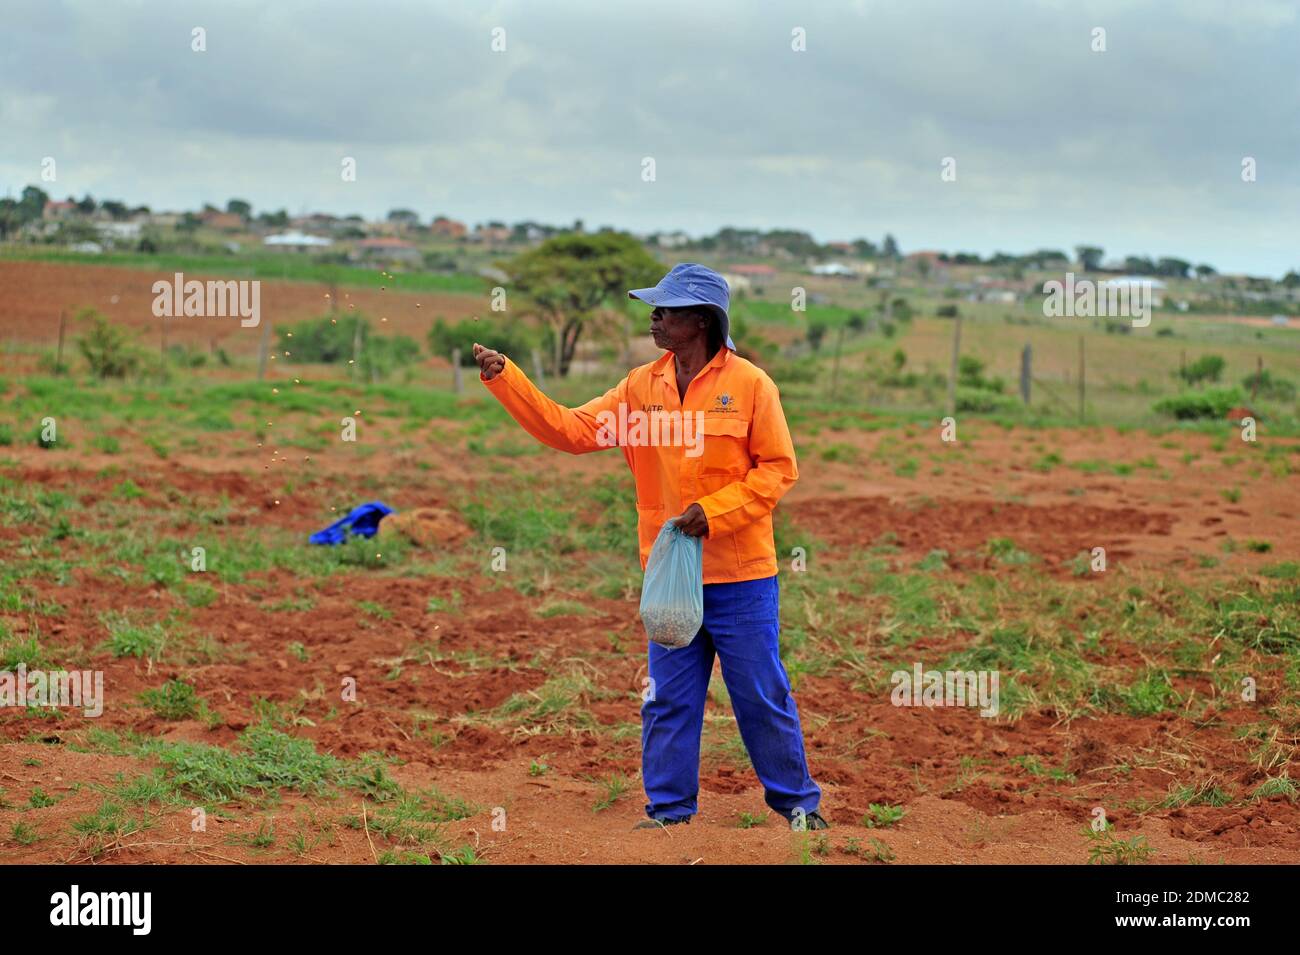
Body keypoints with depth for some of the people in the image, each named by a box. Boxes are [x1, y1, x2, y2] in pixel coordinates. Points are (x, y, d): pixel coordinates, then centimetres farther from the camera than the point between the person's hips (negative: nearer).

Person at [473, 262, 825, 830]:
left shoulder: (749, 384, -8)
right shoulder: (642, 386, 6)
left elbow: (778, 468, -7)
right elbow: (571, 430, 2)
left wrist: (714, 511, -18)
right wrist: (504, 378, -7)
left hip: (741, 575, -4)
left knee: (762, 696, 4)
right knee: (668, 700, 10)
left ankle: (797, 803, 18)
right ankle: (669, 808, 21)